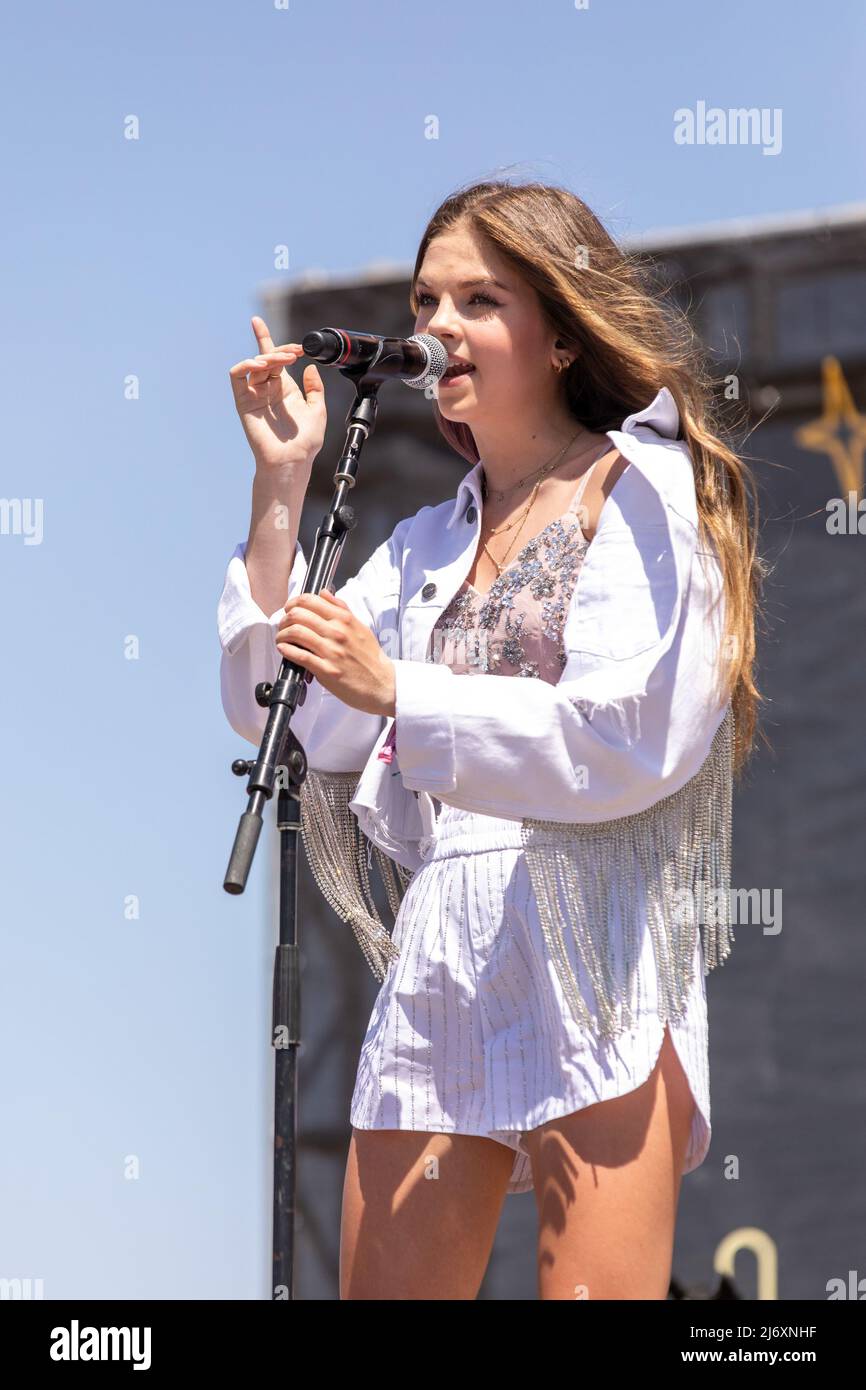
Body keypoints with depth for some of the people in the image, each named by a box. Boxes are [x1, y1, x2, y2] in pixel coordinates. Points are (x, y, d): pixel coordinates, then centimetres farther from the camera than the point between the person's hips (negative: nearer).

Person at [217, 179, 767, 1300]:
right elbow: (275, 713, 15)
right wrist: (281, 483, 11)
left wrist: (394, 689, -14)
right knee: (382, 1295, 4)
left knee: (595, 1290, -10)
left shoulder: (639, 488, 2)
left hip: (589, 946, -6)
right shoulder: (430, 542, 22)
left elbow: (623, 739, -10)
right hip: (438, 958, 6)